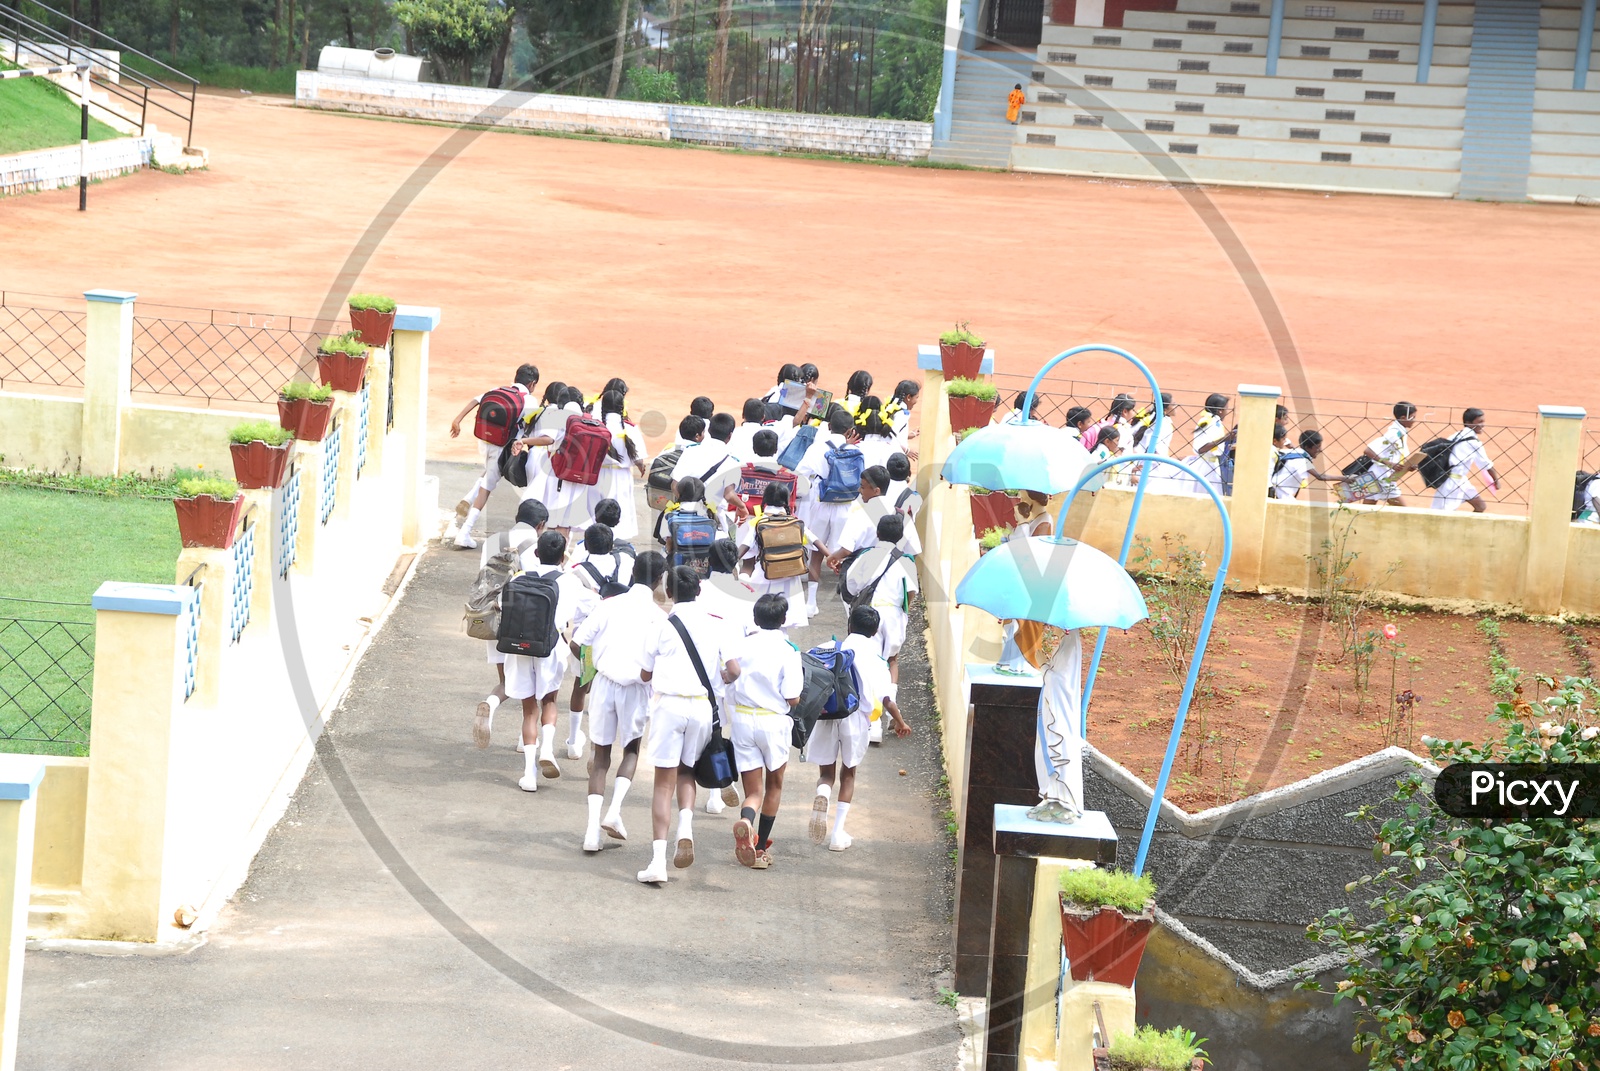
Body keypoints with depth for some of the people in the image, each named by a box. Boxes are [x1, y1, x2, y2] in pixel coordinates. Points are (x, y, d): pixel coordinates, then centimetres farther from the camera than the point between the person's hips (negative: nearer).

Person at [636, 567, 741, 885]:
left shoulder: (663, 626, 0)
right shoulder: (716, 626, 5)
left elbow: (645, 674, 5)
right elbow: (734, 671, -1)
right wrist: (723, 679, 22)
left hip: (668, 702, -3)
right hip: (702, 706, 3)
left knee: (664, 781, -1)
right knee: (686, 770, 23)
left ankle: (658, 858, -9)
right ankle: (686, 828, -3)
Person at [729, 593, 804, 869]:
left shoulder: (741, 647, 0)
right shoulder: (788, 651, -9)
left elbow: (729, 689, 2)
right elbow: (792, 698, -13)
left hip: (742, 719, 2)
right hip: (773, 721, -2)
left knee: (753, 791, 5)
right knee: (774, 785, 21)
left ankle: (746, 821, -30)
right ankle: (761, 848, 22)